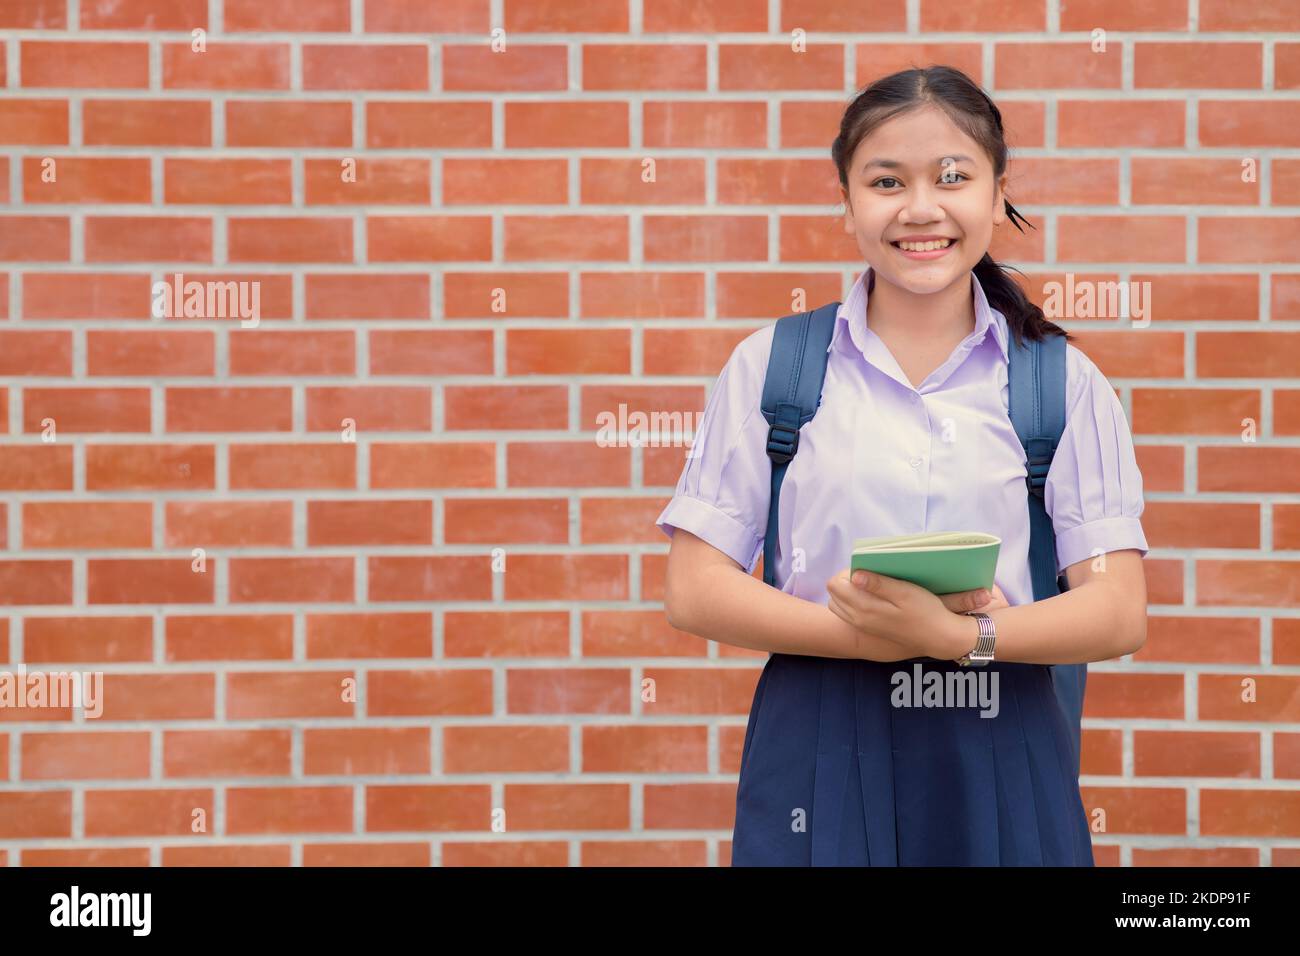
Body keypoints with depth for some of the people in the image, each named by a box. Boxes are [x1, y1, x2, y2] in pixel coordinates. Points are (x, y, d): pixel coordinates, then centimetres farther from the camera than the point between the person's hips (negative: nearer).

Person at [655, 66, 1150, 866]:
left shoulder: (1065, 383, 3)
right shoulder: (769, 367, 3)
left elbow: (1120, 613, -3)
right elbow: (695, 589, -2)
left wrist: (957, 636, -19)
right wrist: (867, 635, -15)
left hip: (998, 760, 1)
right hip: (821, 756, 0)